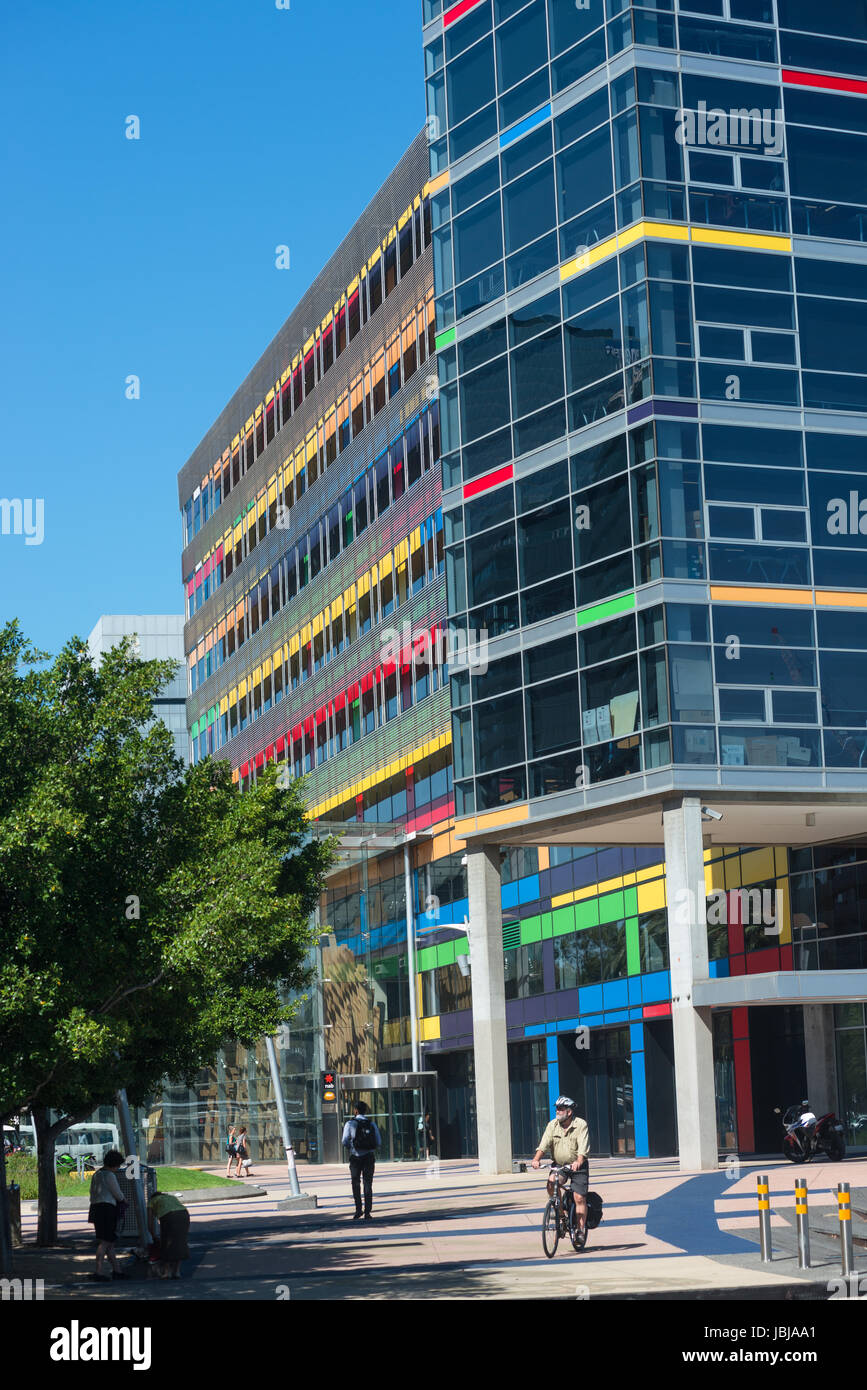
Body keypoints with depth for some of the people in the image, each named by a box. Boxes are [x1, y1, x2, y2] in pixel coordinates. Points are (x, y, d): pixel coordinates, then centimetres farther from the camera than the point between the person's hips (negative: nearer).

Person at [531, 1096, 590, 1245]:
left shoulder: (581, 1125, -15)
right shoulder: (553, 1125, -4)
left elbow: (583, 1148, -26)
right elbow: (544, 1143, -13)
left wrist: (578, 1162, -45)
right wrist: (536, 1159, -31)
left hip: (577, 1166, -3)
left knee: (579, 1198, -9)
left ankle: (581, 1229, 4)